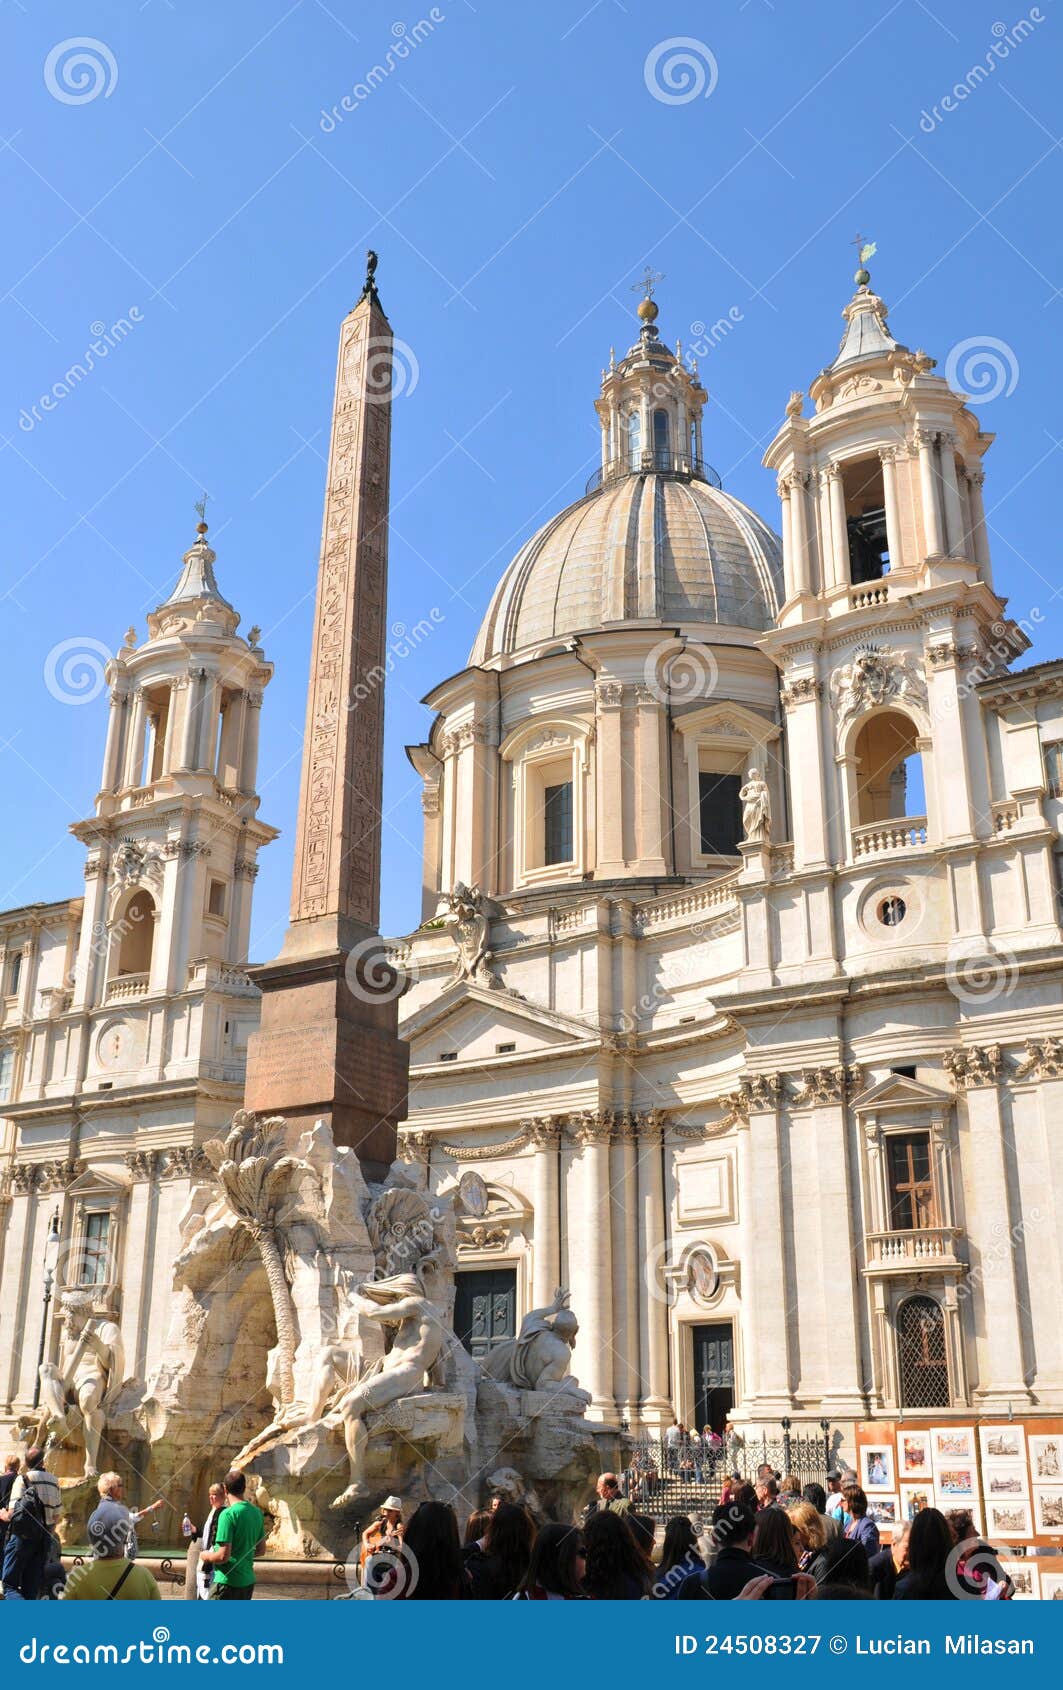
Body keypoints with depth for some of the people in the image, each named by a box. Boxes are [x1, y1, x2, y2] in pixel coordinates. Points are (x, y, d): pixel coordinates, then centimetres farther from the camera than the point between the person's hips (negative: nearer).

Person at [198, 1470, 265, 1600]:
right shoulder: (257, 1513, 6)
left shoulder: (228, 1514, -17)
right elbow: (260, 1549, 15)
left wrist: (205, 1556, -1)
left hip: (228, 1582, -8)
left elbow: (223, 1556, -20)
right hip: (248, 1581, 8)